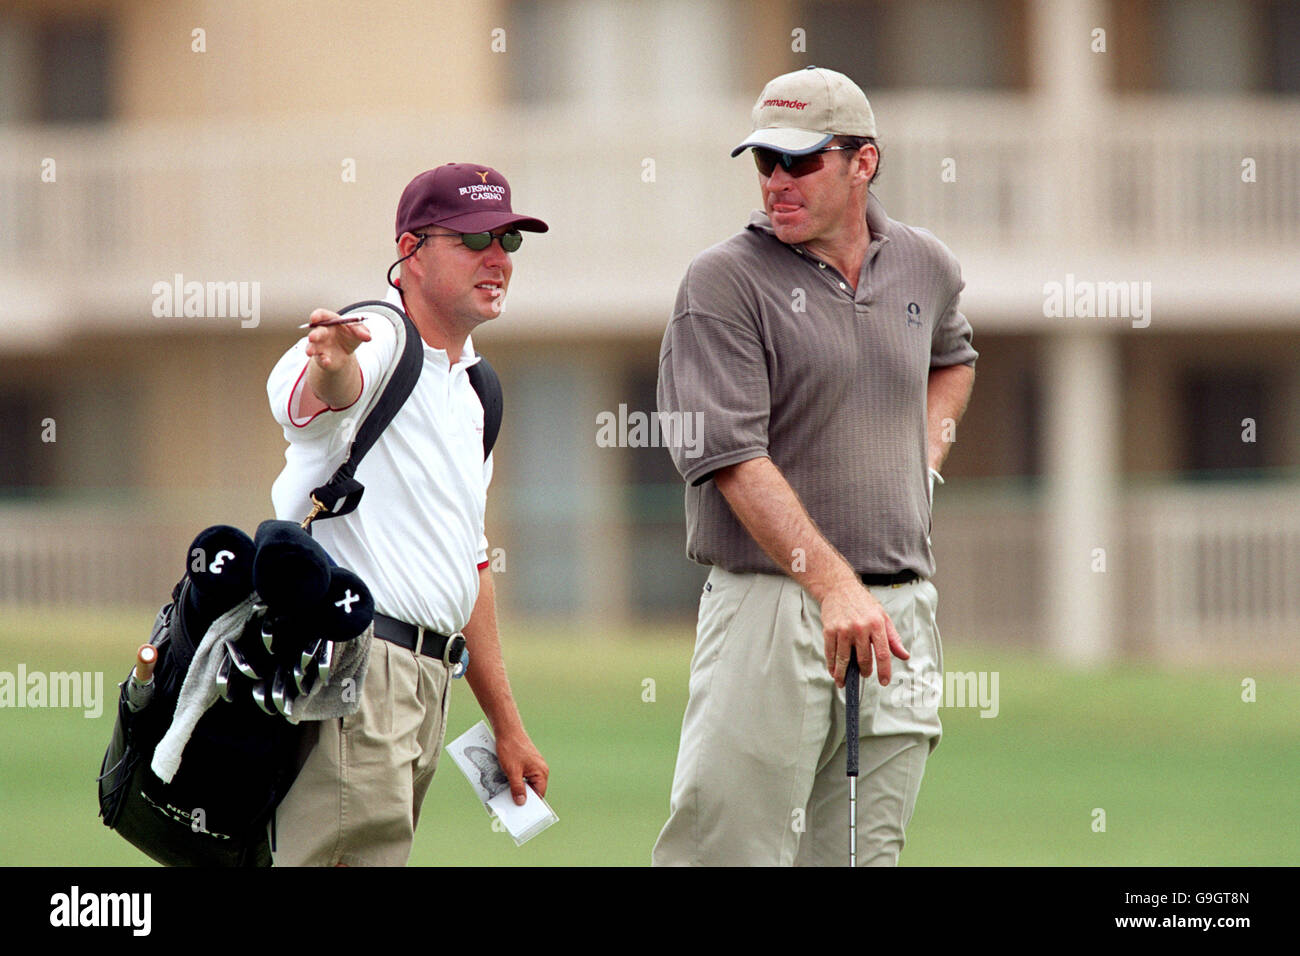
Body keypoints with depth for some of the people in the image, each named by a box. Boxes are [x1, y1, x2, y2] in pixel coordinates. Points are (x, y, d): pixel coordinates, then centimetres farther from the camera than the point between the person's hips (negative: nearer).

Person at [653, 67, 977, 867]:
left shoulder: (926, 267, 12)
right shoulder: (724, 282, -5)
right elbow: (732, 458, -15)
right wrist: (834, 586, -25)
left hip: (902, 610, 5)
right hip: (769, 601, -5)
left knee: (863, 853, 4)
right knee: (726, 846, -14)